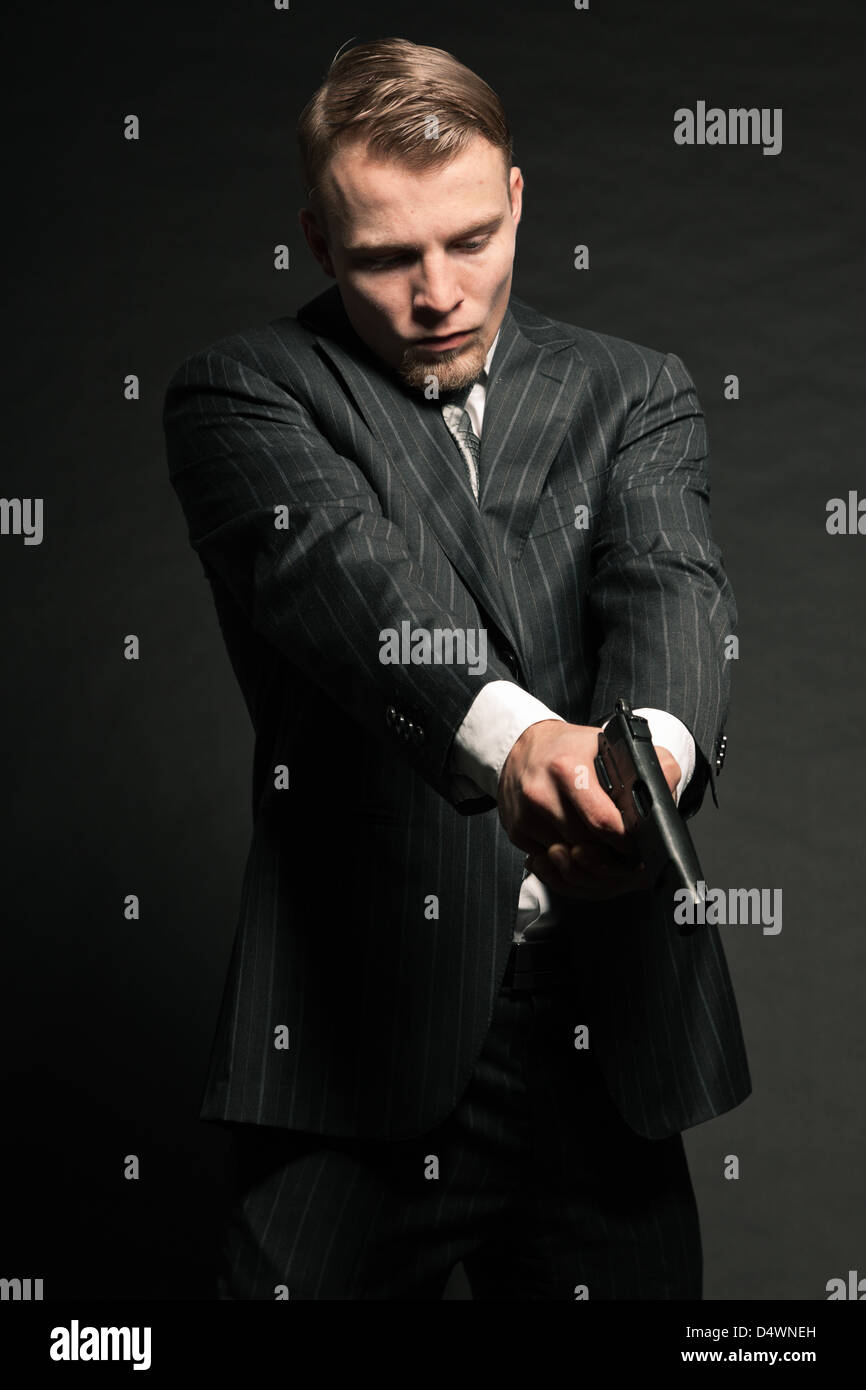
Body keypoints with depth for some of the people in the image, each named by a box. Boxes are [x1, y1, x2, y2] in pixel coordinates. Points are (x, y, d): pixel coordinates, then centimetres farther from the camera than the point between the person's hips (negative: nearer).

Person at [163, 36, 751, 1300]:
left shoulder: (633, 395, 10)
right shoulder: (241, 394, 1)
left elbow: (671, 583, -9)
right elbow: (342, 566, -19)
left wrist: (651, 750, -33)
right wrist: (511, 734, -39)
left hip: (608, 1046, 3)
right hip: (361, 1041, -2)